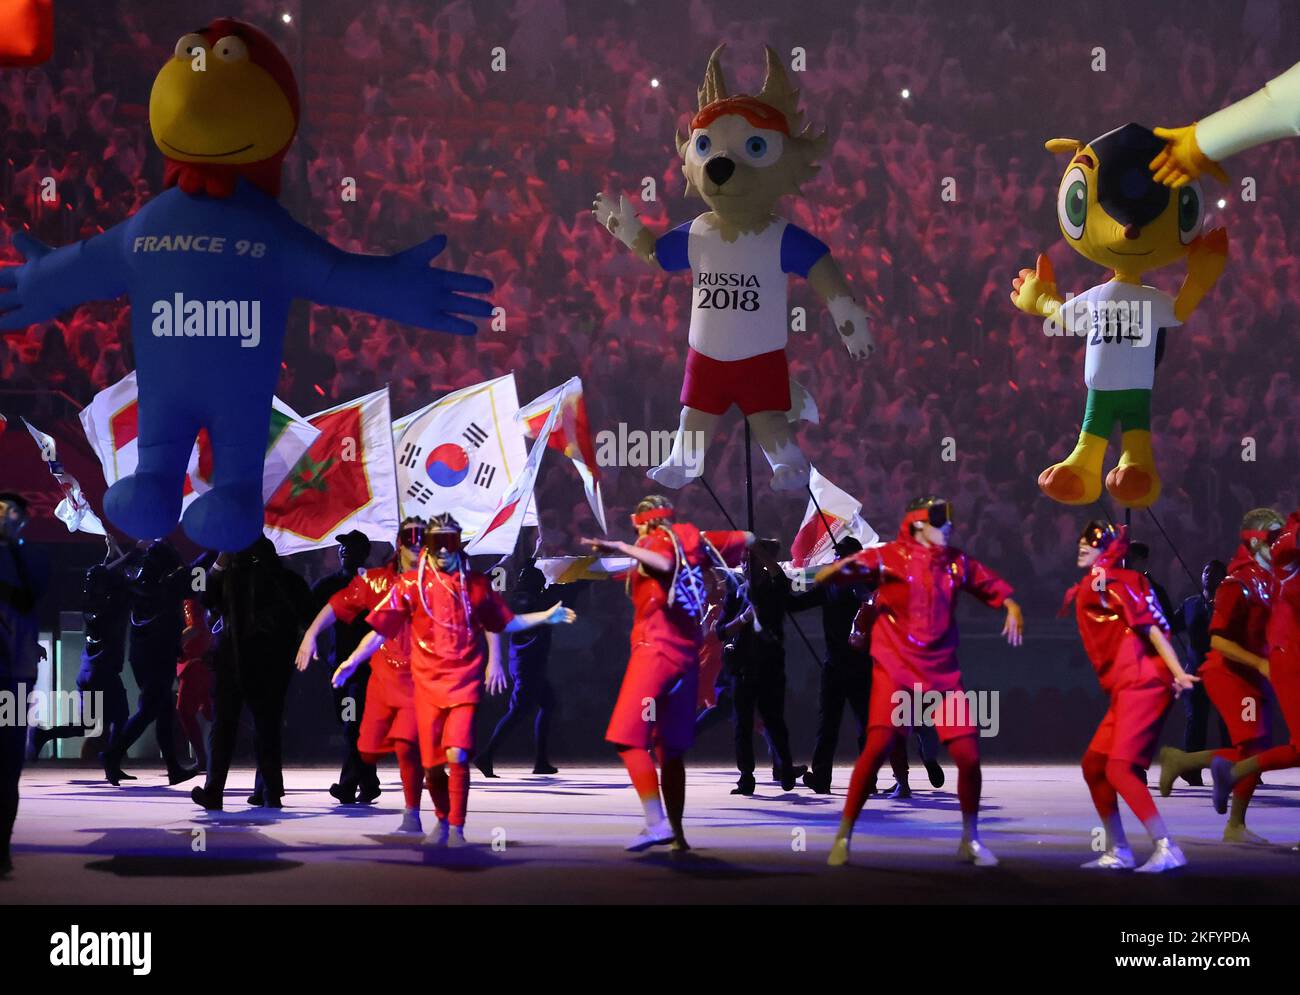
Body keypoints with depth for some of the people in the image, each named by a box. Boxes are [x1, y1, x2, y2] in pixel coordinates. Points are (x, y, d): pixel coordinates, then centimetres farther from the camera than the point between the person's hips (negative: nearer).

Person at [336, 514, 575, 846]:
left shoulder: (476, 583, 6)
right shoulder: (411, 584, 1)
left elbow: (504, 622, 18)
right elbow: (381, 628, -2)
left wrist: (545, 617, 12)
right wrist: (353, 661, -11)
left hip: (464, 680, -1)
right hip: (428, 683, 1)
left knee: (457, 755, -19)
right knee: (431, 765, 5)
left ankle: (457, 829, -6)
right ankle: (442, 821, 32)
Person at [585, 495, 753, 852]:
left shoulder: (659, 540, -4)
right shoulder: (694, 541, 14)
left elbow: (664, 563, -28)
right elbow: (747, 539, 22)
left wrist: (619, 547, -25)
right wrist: (708, 541, 39)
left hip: (655, 651, -8)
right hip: (687, 656, 8)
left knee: (629, 739, -12)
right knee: (670, 749, 14)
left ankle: (656, 822, -25)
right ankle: (676, 832, 14)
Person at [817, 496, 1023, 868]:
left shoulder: (957, 562, 6)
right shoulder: (890, 557, -6)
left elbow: (997, 589, 18)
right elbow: (822, 579, -7)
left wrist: (1012, 609, -5)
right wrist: (843, 566, -30)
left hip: (942, 673, 4)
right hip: (895, 670, -4)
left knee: (969, 755, -1)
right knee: (877, 748, -19)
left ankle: (970, 840, 20)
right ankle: (843, 835, -6)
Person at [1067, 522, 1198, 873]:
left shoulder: (1111, 579, -6)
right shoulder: (1088, 588, 21)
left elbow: (1149, 626, -14)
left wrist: (1177, 673, -22)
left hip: (1142, 684, -10)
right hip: (1125, 690, 10)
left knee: (1119, 768, -16)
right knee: (1093, 764, 11)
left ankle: (1167, 849, -17)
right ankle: (1117, 852, 16)